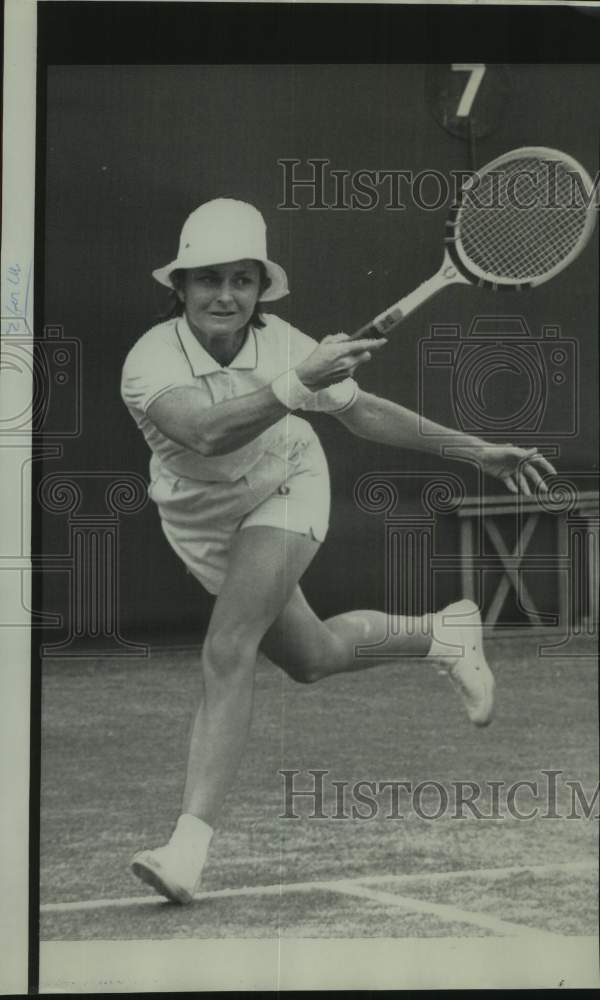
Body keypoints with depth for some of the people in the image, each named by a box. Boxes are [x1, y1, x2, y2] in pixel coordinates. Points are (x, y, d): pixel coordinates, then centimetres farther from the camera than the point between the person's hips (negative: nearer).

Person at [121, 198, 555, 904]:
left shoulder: (287, 347, -23)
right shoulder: (150, 360, -30)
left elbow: (362, 411, -8)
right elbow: (207, 431, -48)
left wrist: (475, 449, -6)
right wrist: (297, 387, -61)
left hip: (283, 494, -2)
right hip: (201, 522, 2)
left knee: (228, 649, -24)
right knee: (312, 658, 18)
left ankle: (191, 843, -24)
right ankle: (444, 635, 45)